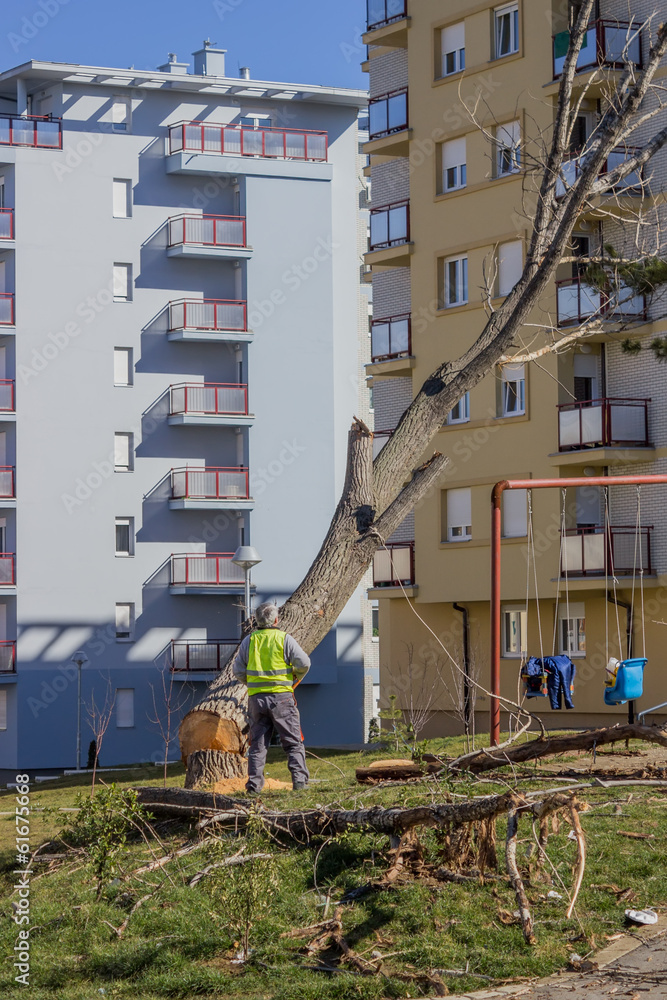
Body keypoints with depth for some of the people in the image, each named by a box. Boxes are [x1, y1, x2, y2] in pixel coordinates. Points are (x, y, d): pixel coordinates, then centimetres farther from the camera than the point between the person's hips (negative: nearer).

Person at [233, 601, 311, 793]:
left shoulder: (249, 640, 7)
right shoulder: (284, 639, -2)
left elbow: (238, 670, 7)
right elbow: (303, 663, -8)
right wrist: (297, 678, 11)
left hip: (256, 698, 3)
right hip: (281, 696, -3)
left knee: (258, 743, 8)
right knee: (293, 742, 2)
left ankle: (254, 782, 1)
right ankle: (299, 779, -6)